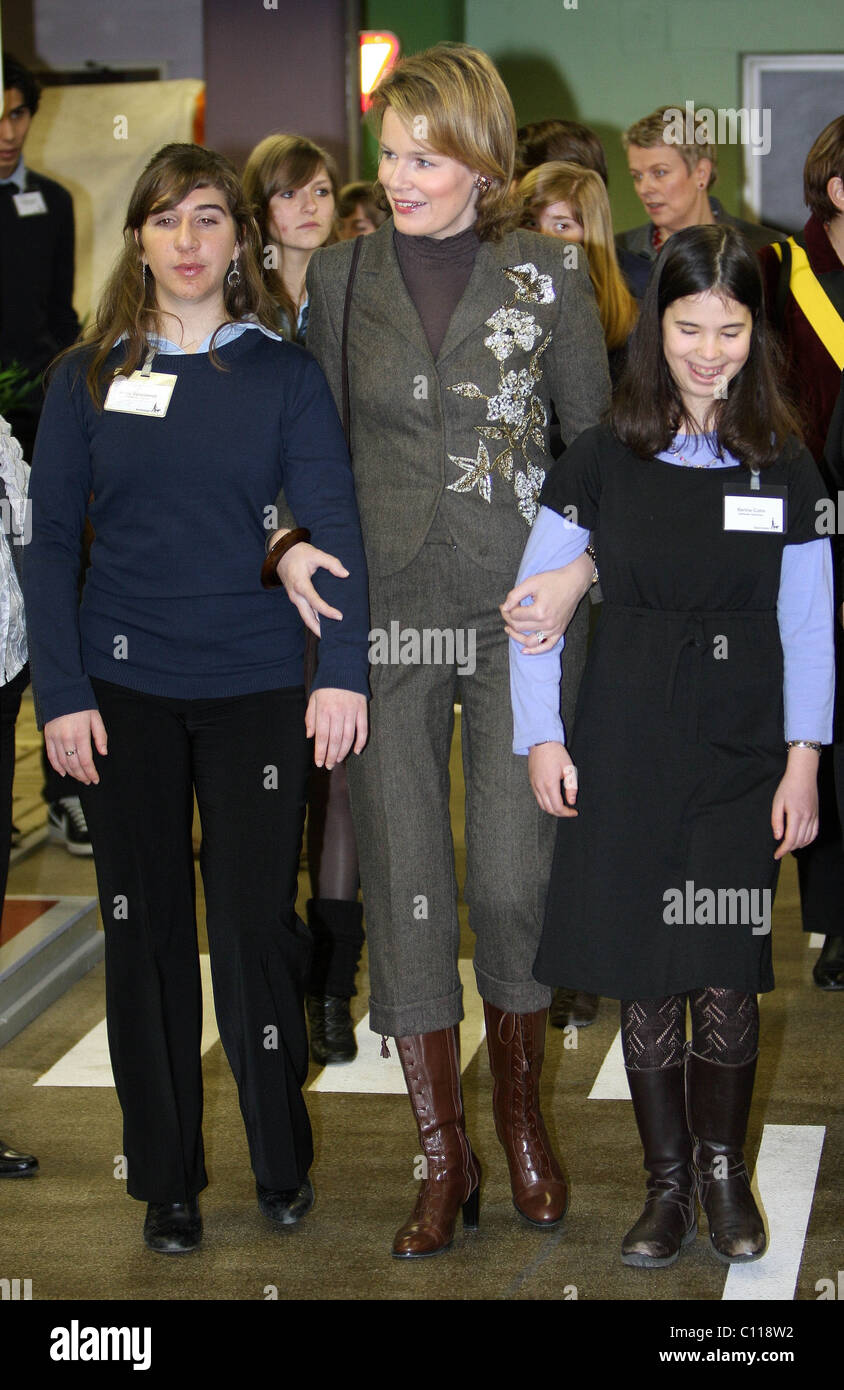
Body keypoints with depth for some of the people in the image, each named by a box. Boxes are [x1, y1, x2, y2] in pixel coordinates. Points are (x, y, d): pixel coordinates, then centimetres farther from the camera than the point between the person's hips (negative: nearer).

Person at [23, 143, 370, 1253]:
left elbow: (334, 522, -3)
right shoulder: (89, 378, 5)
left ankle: (282, 1163, 20)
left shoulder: (285, 374, 4)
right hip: (124, 688, 1)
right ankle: (167, 1178, 19)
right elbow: (50, 541, 3)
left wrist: (344, 669, -15)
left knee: (258, 919, 0)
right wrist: (62, 693, -5)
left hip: (255, 684, -1)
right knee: (147, 924, 6)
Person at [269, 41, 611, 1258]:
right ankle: (444, 1161, 16)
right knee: (403, 883, 3)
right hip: (383, 610, 2)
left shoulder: (547, 277, 2)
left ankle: (522, 1117, 26)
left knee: (515, 879, -1)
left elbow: (597, 441, 8)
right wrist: (296, 542, -4)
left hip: (519, 610, -1)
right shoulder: (340, 275, 6)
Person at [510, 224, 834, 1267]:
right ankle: (668, 1181, 16)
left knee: (726, 977, -2)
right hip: (626, 746, 0)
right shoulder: (603, 459, 1)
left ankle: (724, 1171, 18)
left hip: (742, 750, 0)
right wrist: (541, 737, -1)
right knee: (644, 980, 2)